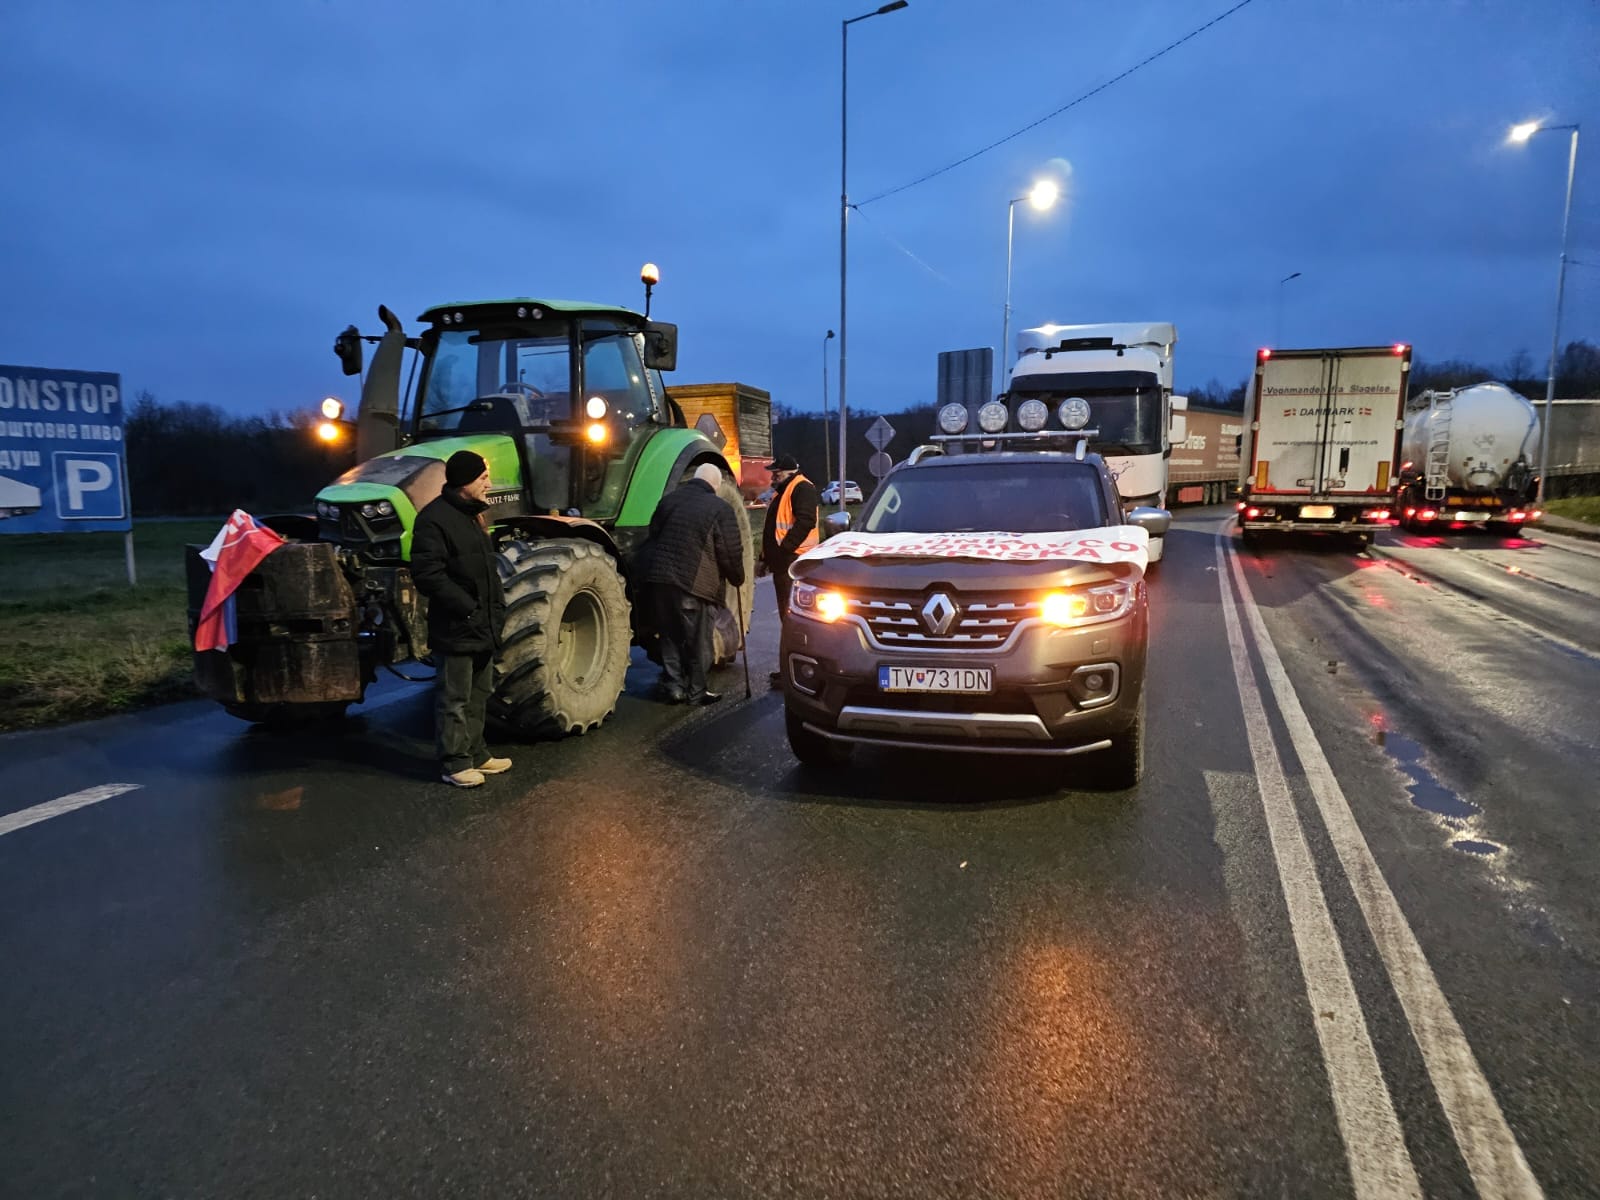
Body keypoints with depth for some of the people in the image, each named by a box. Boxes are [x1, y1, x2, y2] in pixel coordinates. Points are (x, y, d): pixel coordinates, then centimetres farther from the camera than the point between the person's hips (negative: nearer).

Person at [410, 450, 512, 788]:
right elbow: (427, 574, -23)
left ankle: (475, 754, 29)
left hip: (483, 628, 10)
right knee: (454, 700, 0)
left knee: (478, 696, 18)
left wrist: (497, 609, 13)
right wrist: (467, 607, -20)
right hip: (455, 630, -10)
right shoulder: (434, 519, -16)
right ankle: (454, 763, 10)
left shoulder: (473, 516, 15)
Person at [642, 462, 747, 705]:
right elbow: (730, 553, -4)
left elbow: (653, 534, 22)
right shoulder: (720, 509, -5)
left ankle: (673, 687, 17)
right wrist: (738, 579, 12)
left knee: (670, 637, 15)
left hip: (658, 578, 5)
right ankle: (695, 692, 14)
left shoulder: (668, 500, 13)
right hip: (694, 583, -5)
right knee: (698, 641, 7)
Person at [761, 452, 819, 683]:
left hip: (794, 560, -10)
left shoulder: (802, 488, -8)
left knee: (792, 615, -12)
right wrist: (766, 556, 22)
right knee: (787, 615, 13)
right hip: (782, 563, 11)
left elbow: (805, 521, -22)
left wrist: (784, 548, -24)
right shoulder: (781, 492, 24)